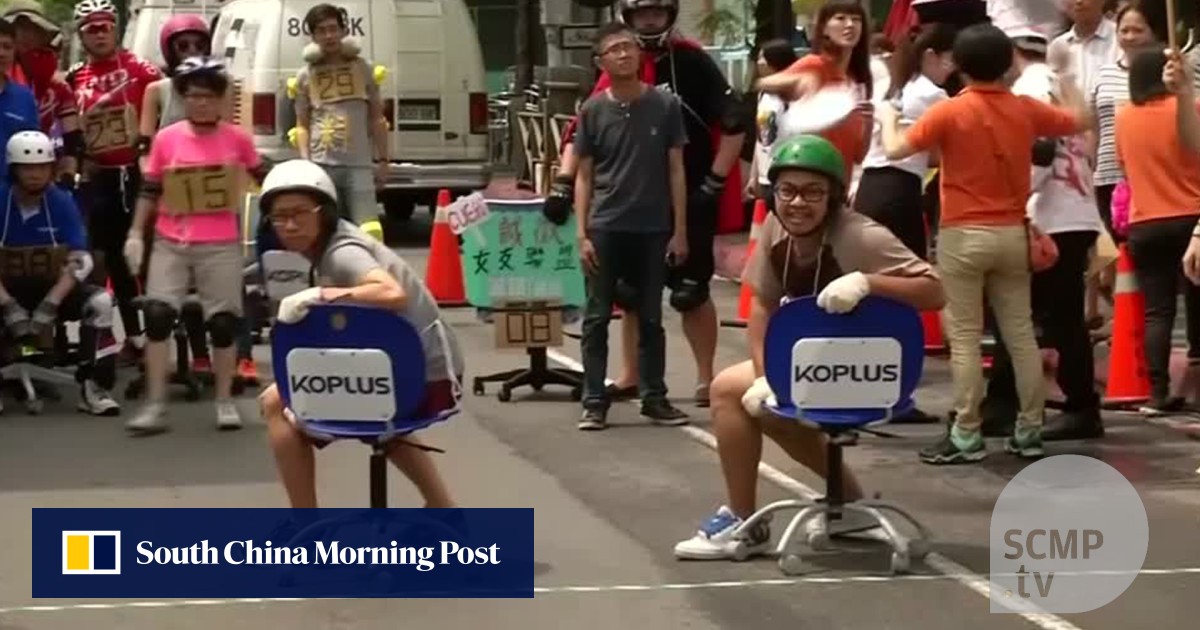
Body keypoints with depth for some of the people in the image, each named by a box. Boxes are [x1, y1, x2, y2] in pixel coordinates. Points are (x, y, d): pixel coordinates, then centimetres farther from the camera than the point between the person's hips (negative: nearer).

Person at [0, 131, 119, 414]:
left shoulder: (61, 202, -8)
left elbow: (79, 261, -12)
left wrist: (49, 306, -24)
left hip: (54, 287, 2)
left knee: (100, 302, -26)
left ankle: (93, 388, -20)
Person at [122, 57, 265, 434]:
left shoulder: (237, 138, -2)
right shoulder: (166, 139, -1)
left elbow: (262, 177, 13)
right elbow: (150, 190, 5)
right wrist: (135, 233, 1)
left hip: (220, 245, 0)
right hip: (171, 244, 0)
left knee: (224, 321, 5)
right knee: (157, 315, -8)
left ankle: (225, 403, 20)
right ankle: (155, 406, -3)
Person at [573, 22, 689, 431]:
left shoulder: (665, 106, 1)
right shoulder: (593, 111, 1)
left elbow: (676, 171, 4)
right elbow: (583, 176, 4)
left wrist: (680, 231, 0)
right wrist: (582, 234, -3)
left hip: (652, 230, 0)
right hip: (605, 229, 0)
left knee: (650, 318, 9)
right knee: (597, 318, 2)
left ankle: (654, 398, 18)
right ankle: (594, 403, 6)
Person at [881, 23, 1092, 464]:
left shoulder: (950, 112, -11)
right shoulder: (1026, 110, 2)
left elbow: (895, 150, -10)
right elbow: (1080, 121, 17)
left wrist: (887, 118, 11)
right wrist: (1066, 76, 31)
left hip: (964, 235, -4)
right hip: (1012, 234, 4)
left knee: (964, 337, -1)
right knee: (1020, 332, 10)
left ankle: (966, 436, -2)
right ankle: (1029, 431, 13)